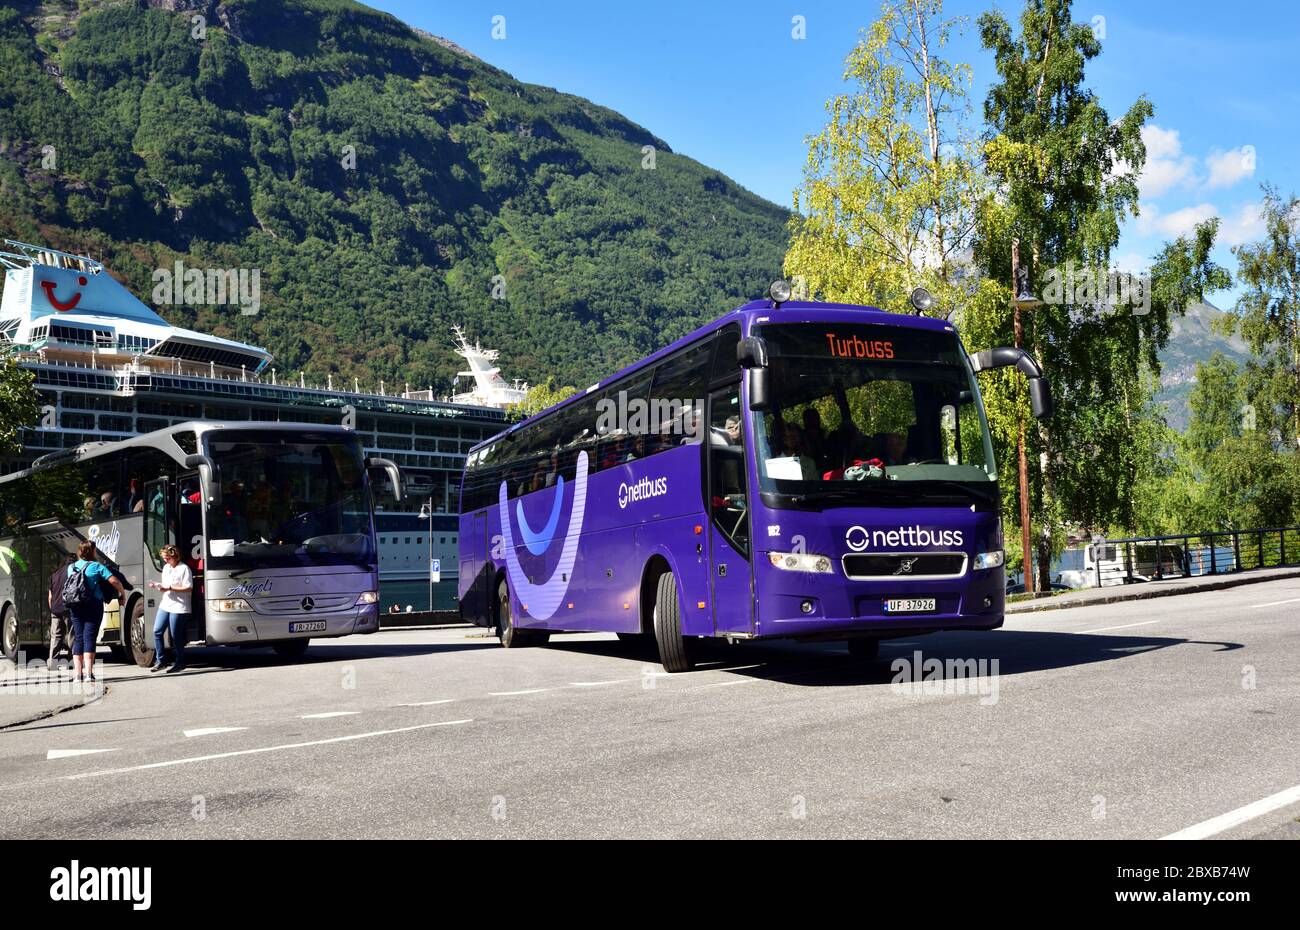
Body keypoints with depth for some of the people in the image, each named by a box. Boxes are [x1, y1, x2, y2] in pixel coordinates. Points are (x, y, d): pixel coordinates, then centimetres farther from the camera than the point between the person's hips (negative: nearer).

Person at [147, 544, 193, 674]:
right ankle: (159, 661, 12)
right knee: (157, 631, 2)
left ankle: (180, 663, 10)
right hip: (165, 605, 8)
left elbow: (189, 588, -15)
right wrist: (157, 586, 2)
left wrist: (169, 588, -19)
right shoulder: (166, 568, 17)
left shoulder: (184, 568, -8)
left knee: (176, 636, -2)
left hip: (178, 607, -8)